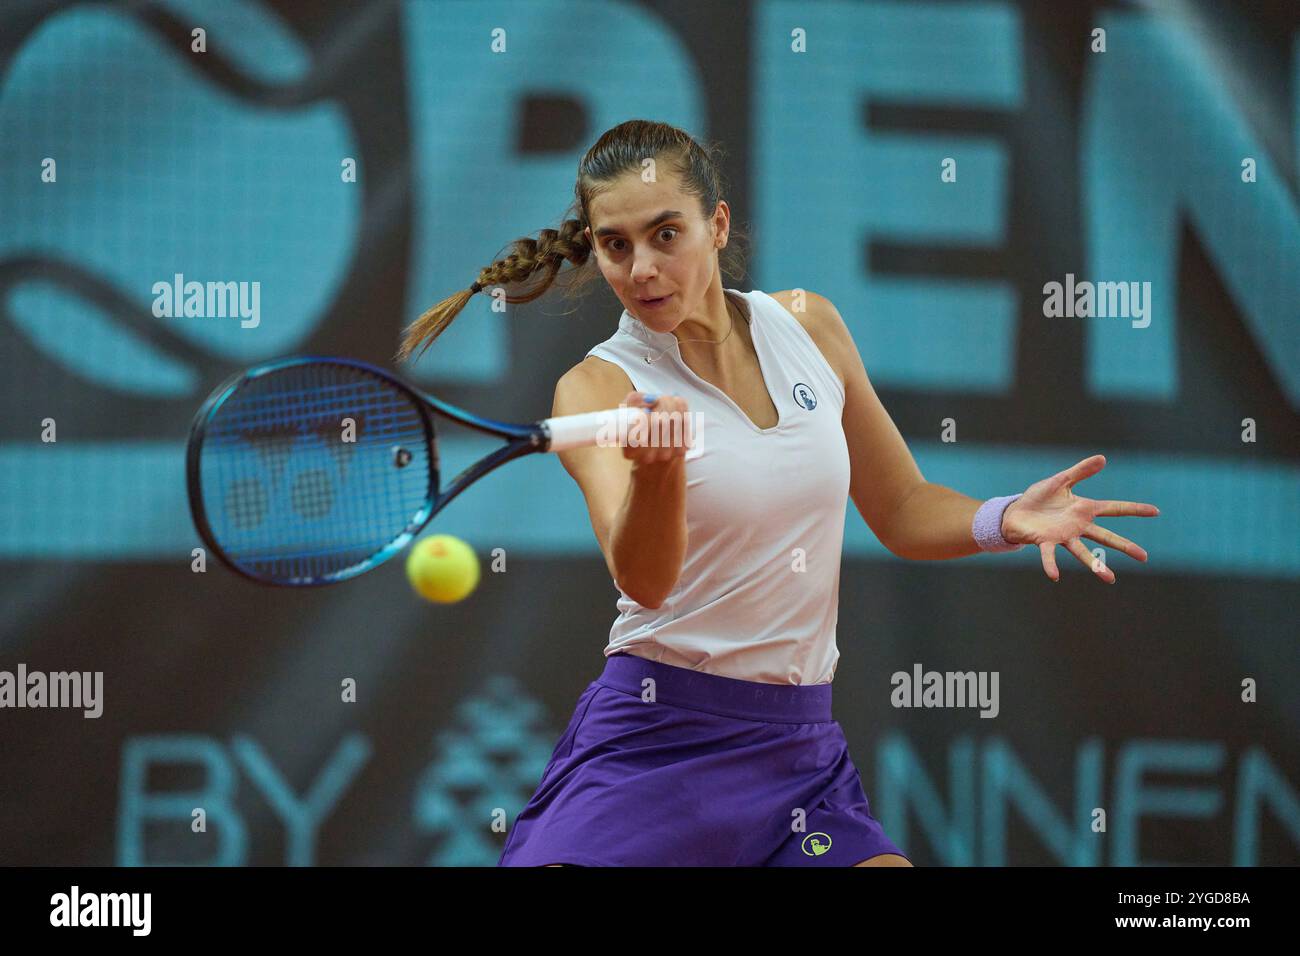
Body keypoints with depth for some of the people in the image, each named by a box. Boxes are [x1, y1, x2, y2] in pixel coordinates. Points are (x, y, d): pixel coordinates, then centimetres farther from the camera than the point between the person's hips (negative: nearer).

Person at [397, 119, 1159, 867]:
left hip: (803, 749, 4)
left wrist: (1003, 520, -4)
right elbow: (644, 580, -26)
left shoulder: (808, 326, 6)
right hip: (652, 747, -4)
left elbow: (904, 511, 16)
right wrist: (659, 466, -45)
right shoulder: (598, 388, -8)